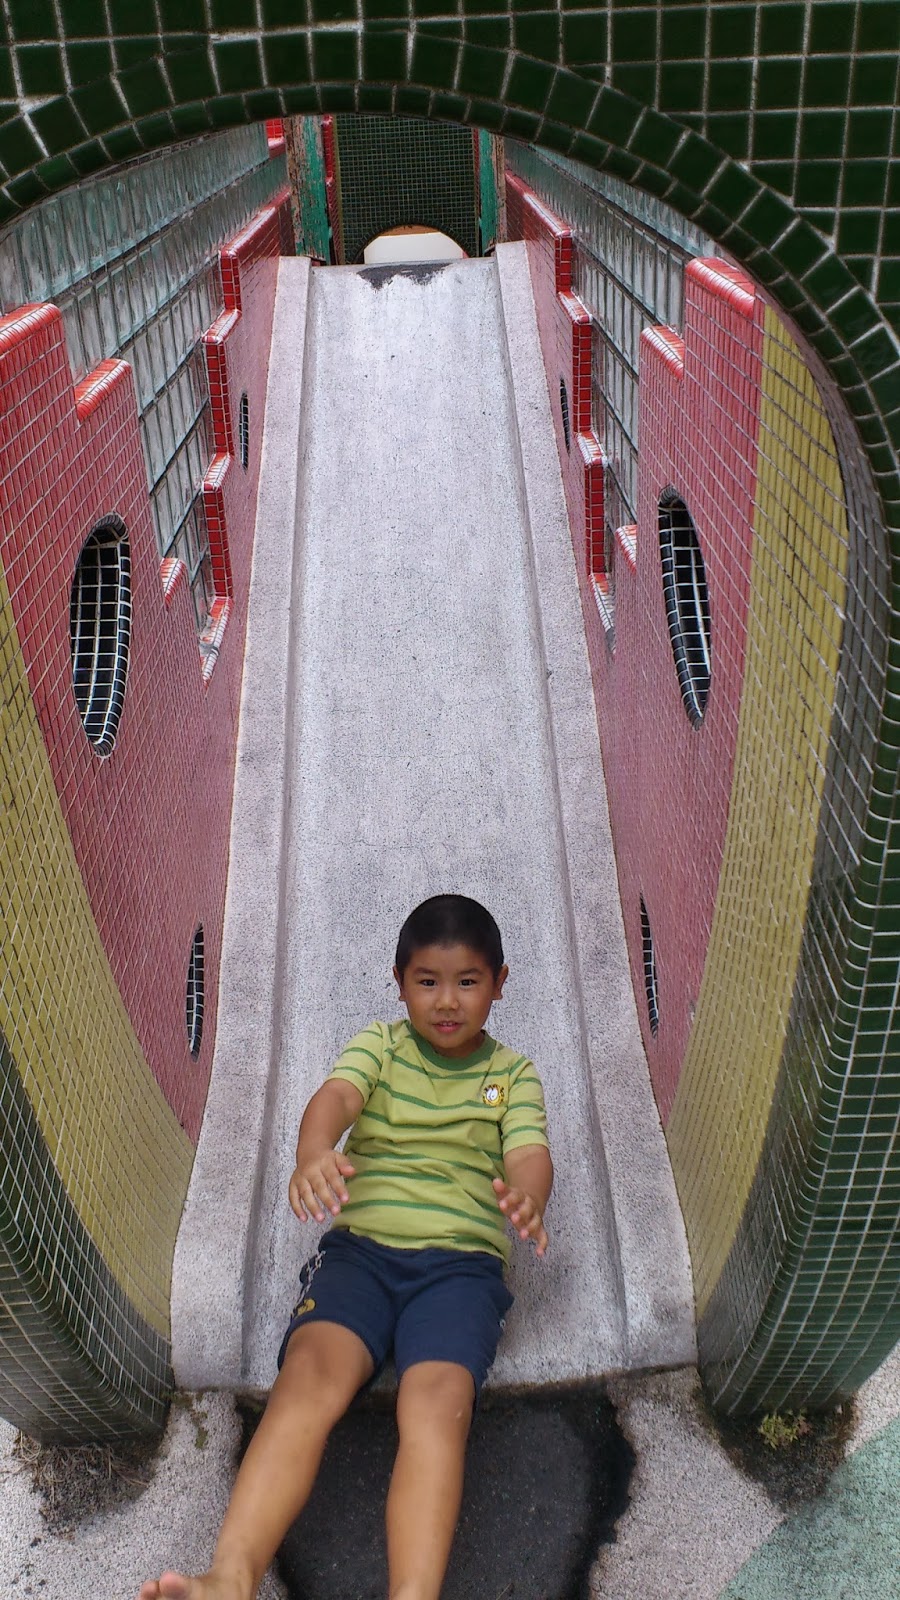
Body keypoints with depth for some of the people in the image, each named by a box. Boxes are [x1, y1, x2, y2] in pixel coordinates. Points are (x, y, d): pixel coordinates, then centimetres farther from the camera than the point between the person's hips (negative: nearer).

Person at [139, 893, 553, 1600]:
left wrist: (526, 1199, -30)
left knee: (438, 1395, -30)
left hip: (462, 1258, 0)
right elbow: (336, 1096, -7)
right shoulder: (379, 1044, 15)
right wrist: (313, 1157, -33)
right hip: (361, 1243, 1)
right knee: (312, 1369, -29)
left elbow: (530, 1153, -3)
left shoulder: (514, 1073, 15)